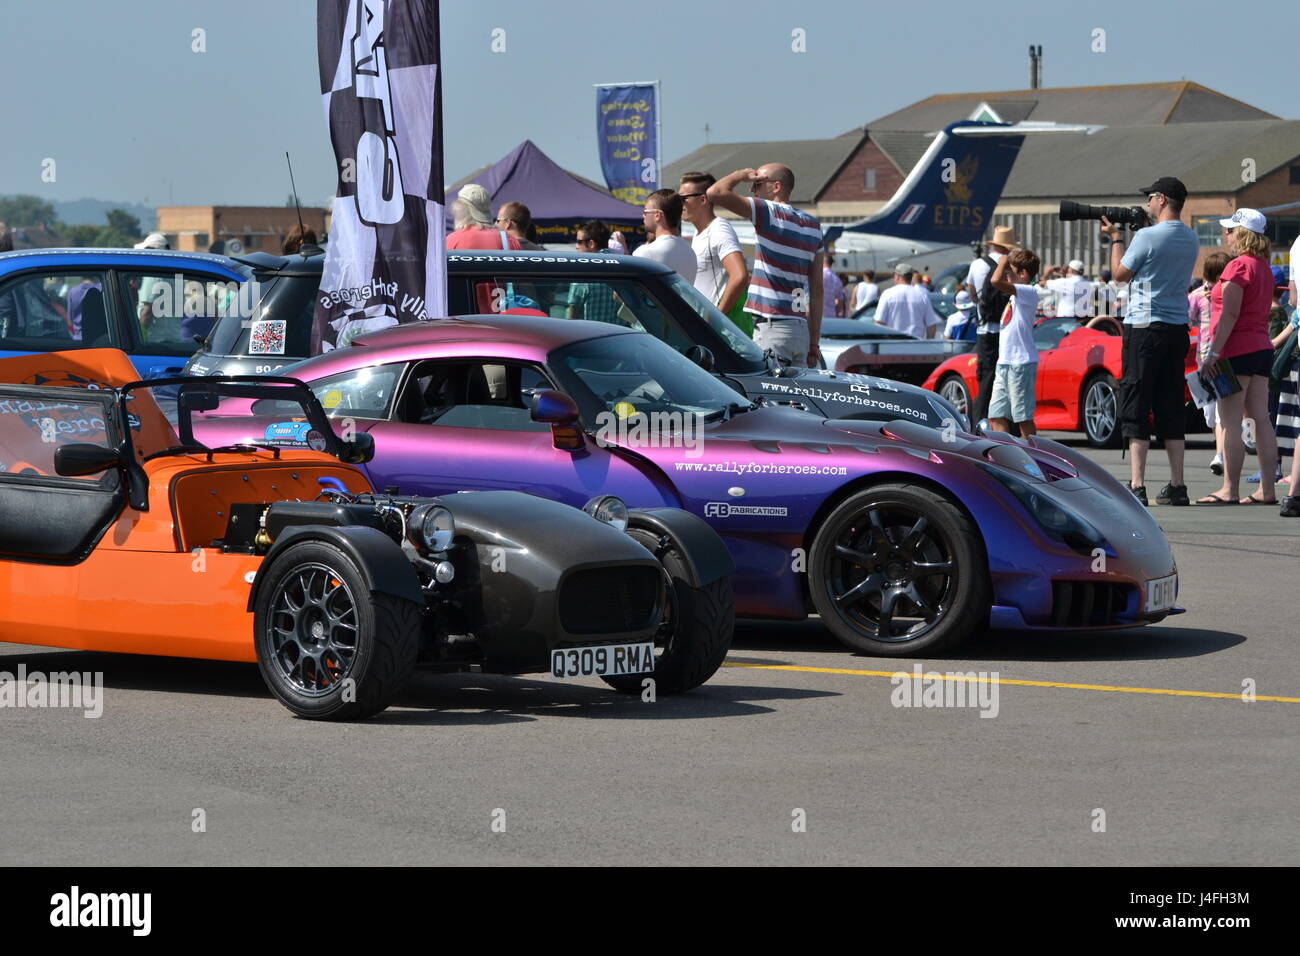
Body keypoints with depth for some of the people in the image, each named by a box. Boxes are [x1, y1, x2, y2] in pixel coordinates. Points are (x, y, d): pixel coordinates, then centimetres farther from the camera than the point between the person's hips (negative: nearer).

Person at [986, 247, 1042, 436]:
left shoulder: (1029, 292, -13)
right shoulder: (1016, 294, 17)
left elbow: (996, 281, -25)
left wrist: (1003, 262, -11)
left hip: (1021, 363, -9)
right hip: (1004, 363, 9)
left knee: (1023, 416, -4)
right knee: (997, 414, 5)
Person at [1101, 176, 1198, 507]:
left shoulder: (1148, 236, -13)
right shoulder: (1191, 240, 9)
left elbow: (1120, 273, -1)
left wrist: (1115, 238, 13)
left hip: (1145, 325, -7)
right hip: (1178, 327, 7)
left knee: (1135, 407, -4)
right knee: (1170, 408, 10)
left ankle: (1136, 485, -10)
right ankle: (1177, 485, 8)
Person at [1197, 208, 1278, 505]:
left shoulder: (1238, 266, -12)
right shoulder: (1263, 267, 16)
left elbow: (1230, 314, -18)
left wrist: (1213, 352, -19)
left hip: (1237, 350, -9)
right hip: (1261, 347, 9)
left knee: (1230, 423, -7)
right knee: (1261, 419, 7)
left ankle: (1229, 489, -9)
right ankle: (1267, 489, 6)